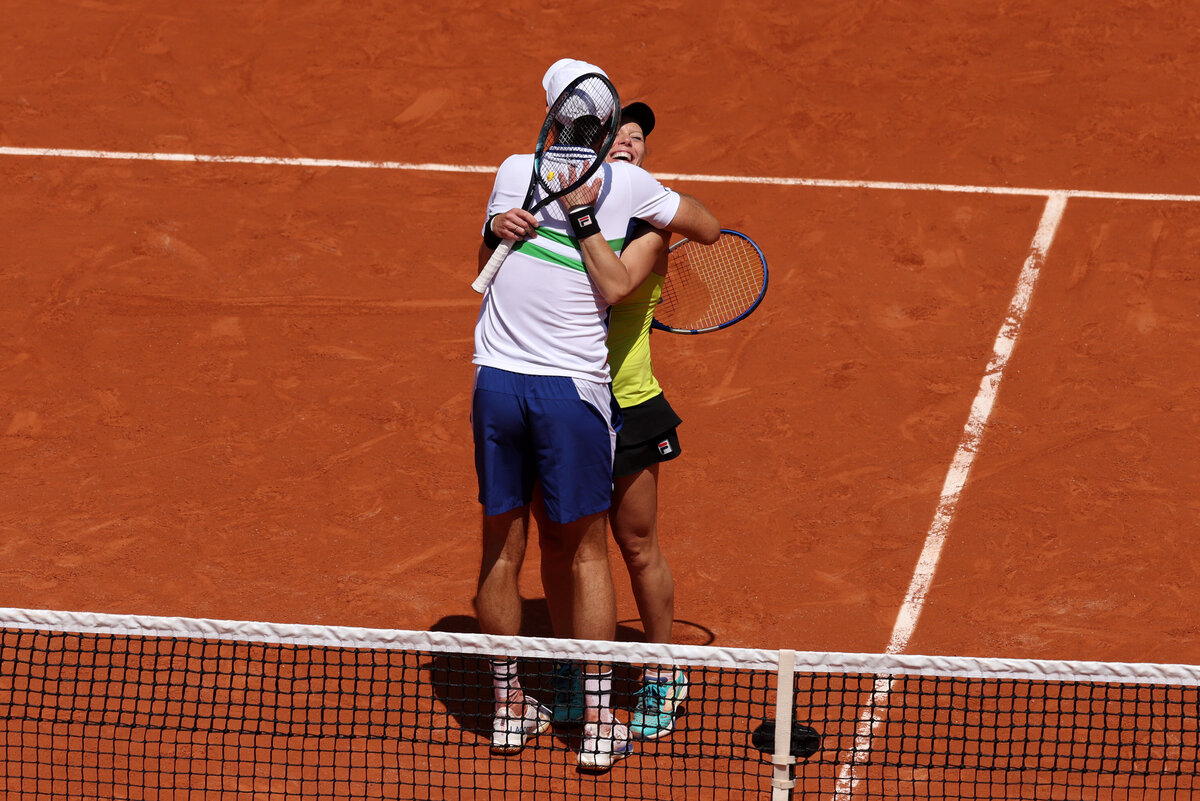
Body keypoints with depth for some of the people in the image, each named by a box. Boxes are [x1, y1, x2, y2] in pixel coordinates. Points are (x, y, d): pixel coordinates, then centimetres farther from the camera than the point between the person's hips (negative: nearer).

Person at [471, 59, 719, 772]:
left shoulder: (515, 172, 2)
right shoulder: (627, 186, -4)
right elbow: (710, 228, 14)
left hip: (496, 382, 2)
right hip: (573, 391, -2)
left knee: (503, 548, 13)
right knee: (586, 554, 9)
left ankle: (509, 709, 23)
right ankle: (598, 725, 11)